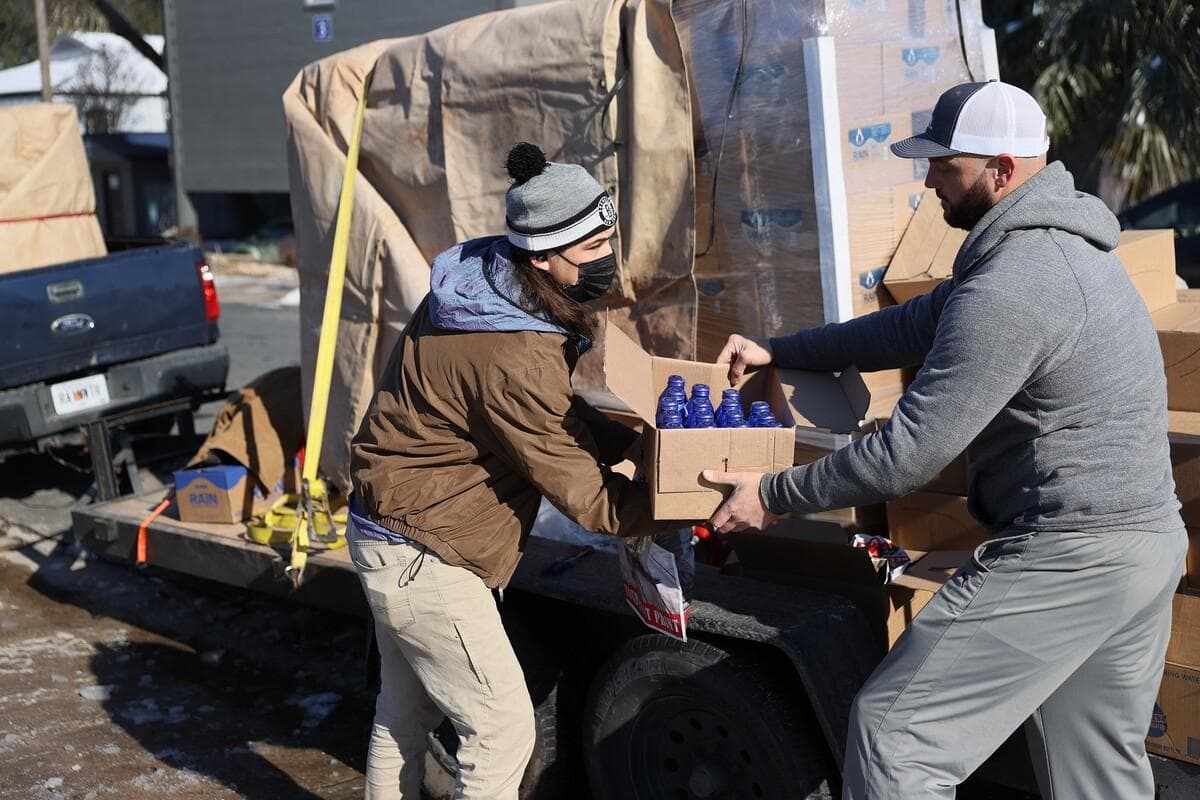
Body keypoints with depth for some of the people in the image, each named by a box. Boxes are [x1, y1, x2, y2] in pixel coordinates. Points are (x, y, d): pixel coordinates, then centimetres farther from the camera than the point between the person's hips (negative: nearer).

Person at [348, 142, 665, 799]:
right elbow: (581, 496, -22)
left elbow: (561, 423, 8)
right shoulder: (515, 359, -31)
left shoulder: (487, 281, -2)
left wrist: (641, 443, -4)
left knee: (405, 713, 24)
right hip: (421, 554, -10)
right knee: (503, 725, 1)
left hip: (392, 531, 10)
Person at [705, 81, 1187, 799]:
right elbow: (917, 325, 16)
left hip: (1066, 557, -10)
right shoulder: (1059, 242, 12)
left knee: (895, 733, -4)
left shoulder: (1005, 292, -22)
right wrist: (780, 352, 14)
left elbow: (911, 452, -21)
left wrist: (774, 496, -10)